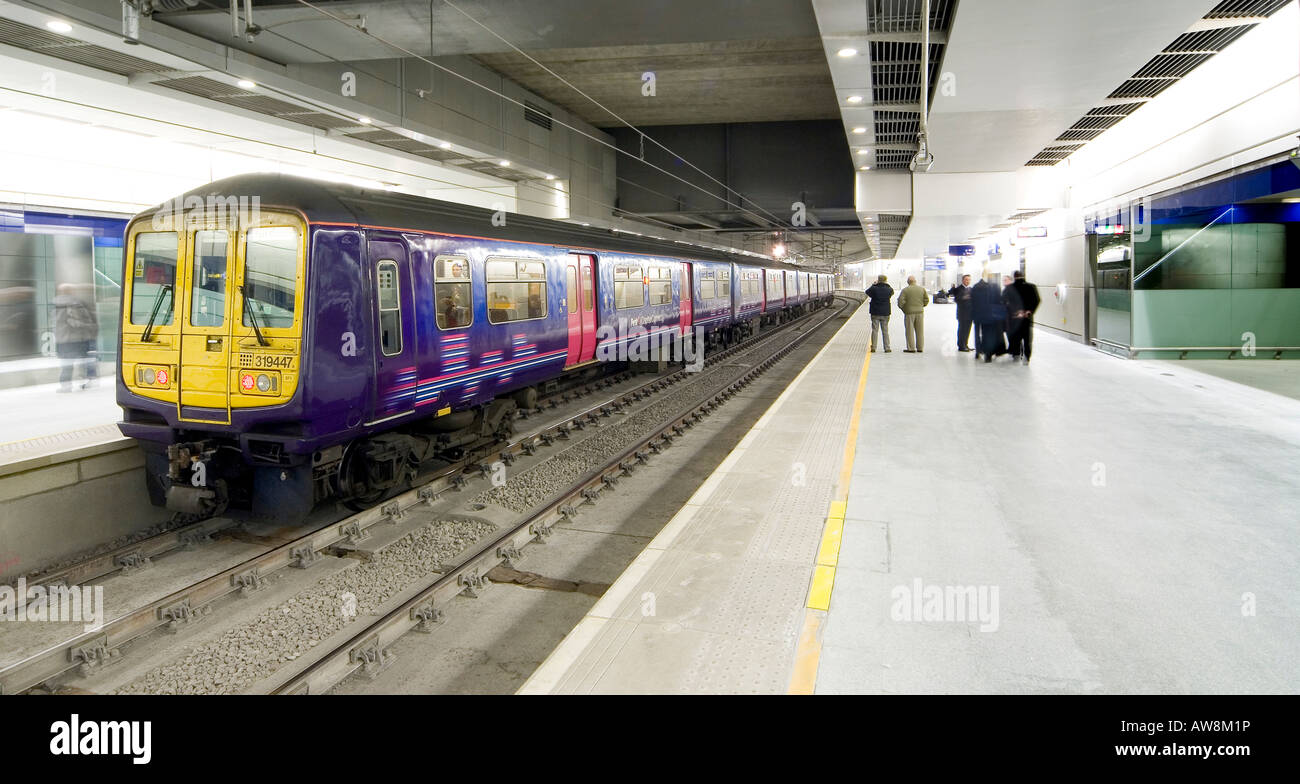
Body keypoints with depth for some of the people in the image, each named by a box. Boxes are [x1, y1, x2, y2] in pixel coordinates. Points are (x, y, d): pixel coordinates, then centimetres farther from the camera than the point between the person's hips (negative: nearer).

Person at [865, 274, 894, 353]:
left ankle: (873, 347, 3)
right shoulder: (888, 289, -6)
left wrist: (873, 284, 17)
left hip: (875, 313, -1)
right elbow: (892, 292, 18)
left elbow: (867, 292, 8)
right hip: (885, 313, 1)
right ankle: (887, 348, 6)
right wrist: (887, 284, 24)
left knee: (874, 330, 5)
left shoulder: (874, 288, -12)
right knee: (885, 331, 7)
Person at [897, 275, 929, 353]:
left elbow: (901, 301, -14)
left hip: (909, 312, -4)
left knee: (910, 331, 2)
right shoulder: (922, 289, 5)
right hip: (920, 312, 4)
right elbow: (926, 300, 7)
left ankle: (911, 348, 2)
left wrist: (903, 308, 3)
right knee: (920, 331, 10)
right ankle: (920, 348, 14)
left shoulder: (905, 290, -8)